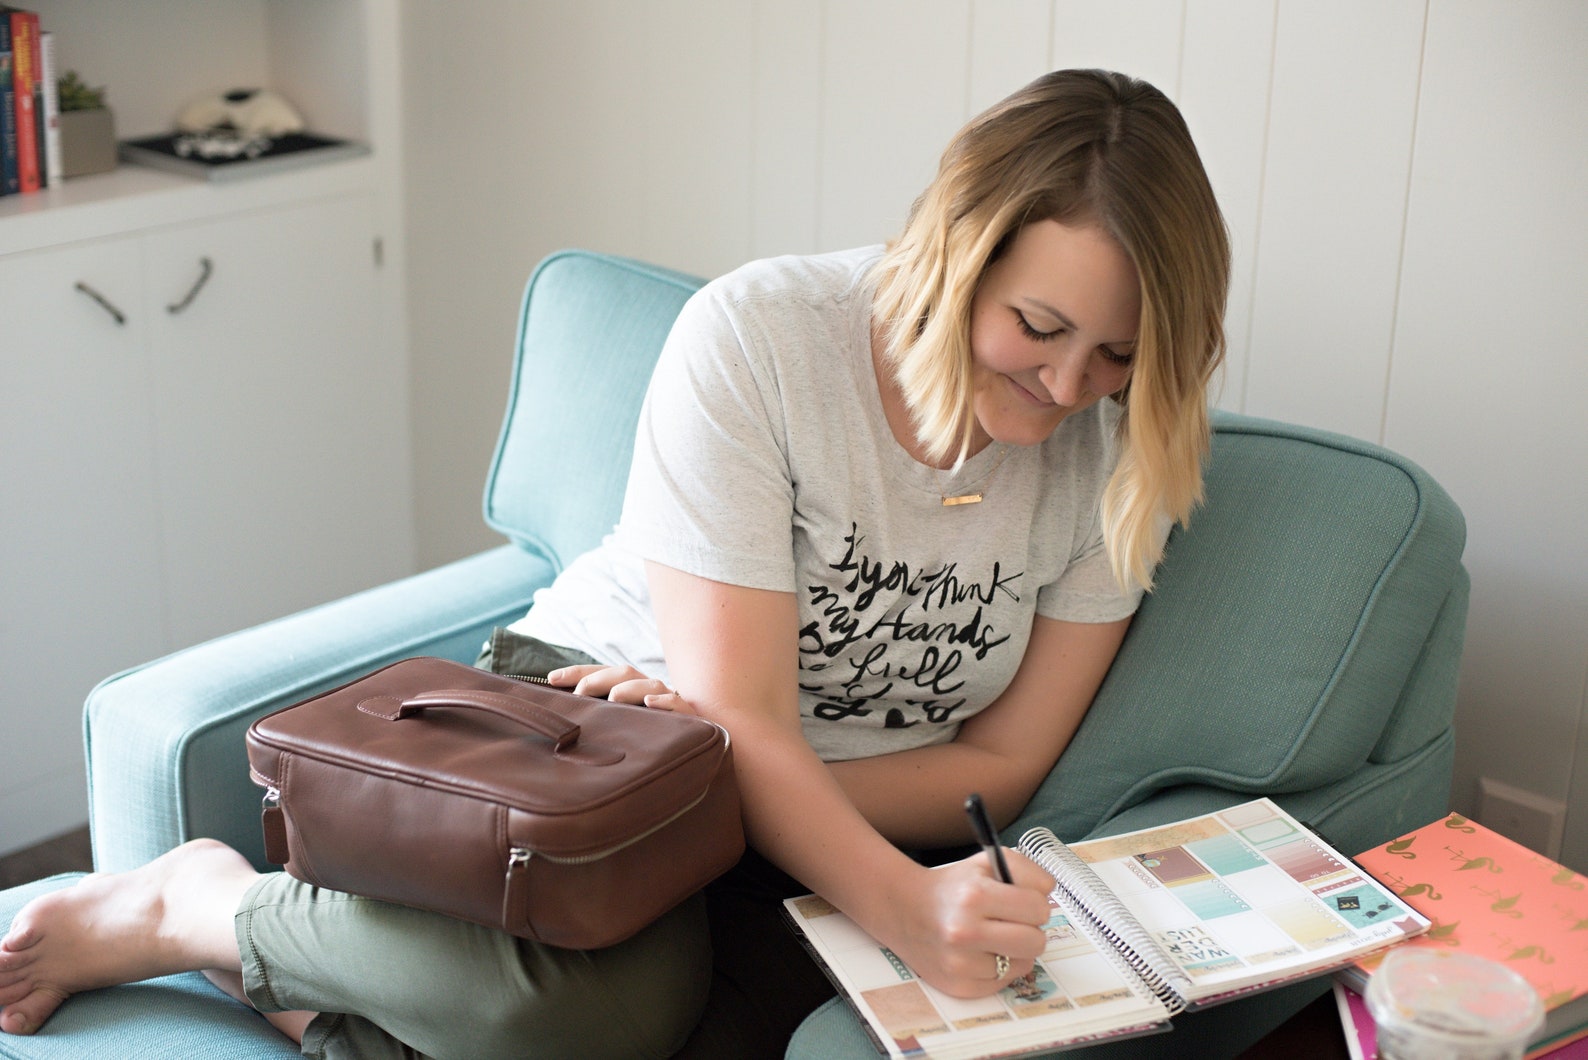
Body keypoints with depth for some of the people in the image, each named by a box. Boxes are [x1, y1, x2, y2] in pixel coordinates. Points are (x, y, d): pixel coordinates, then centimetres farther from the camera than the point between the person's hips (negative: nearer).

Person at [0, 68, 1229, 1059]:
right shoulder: (756, 335, -18)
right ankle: (195, 904, -10)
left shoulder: (1119, 454, -5)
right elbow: (740, 720, -20)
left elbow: (1004, 763, -2)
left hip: (833, 832, 4)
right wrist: (909, 911, -37)